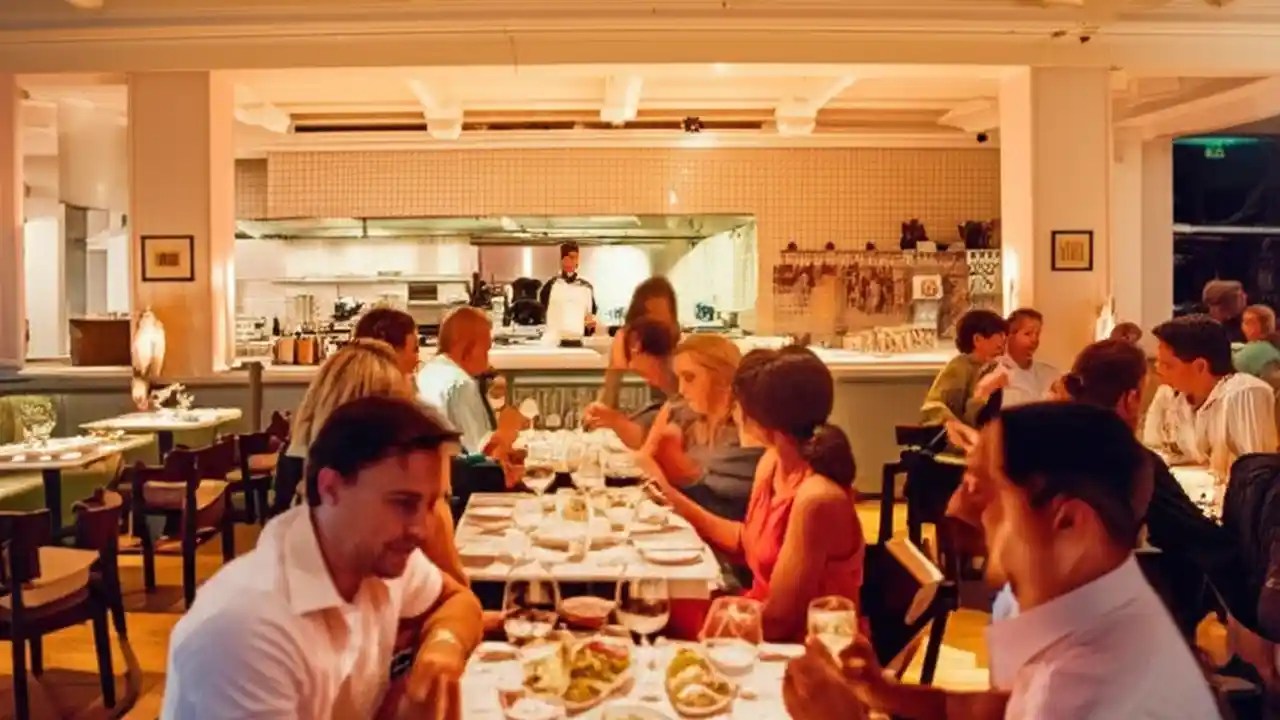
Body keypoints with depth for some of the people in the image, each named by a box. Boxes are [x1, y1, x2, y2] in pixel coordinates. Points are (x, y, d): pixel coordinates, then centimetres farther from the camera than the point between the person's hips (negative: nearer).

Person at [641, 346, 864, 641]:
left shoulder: (816, 499, -28)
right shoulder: (773, 463, -3)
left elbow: (777, 620, -23)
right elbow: (748, 544, 13)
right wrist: (670, 495, 9)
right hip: (763, 622, 7)